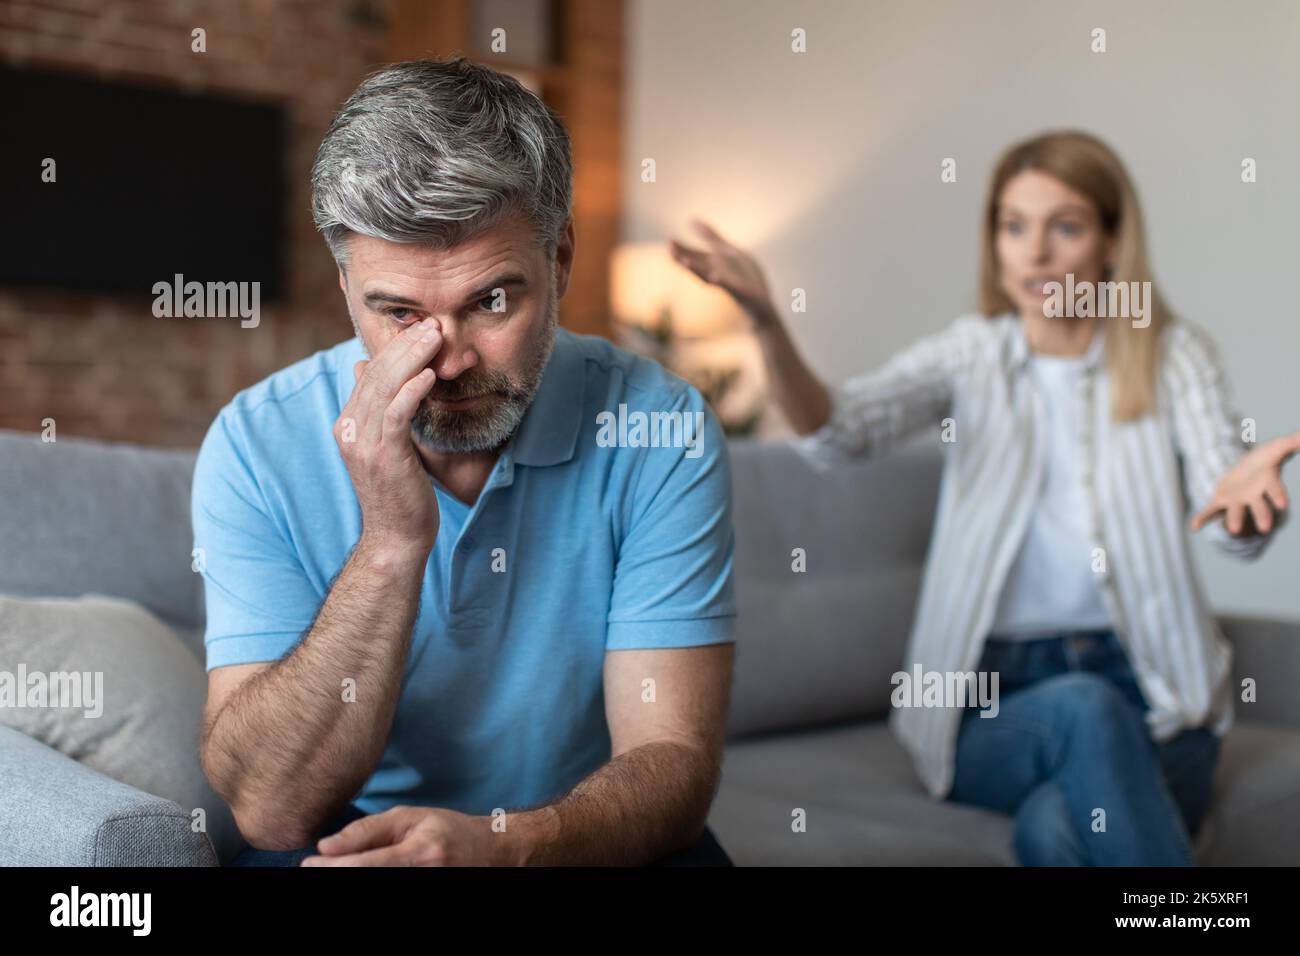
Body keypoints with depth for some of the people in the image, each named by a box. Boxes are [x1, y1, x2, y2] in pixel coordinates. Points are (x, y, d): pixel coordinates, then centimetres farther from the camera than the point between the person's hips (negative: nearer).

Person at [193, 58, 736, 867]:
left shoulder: (663, 430, -13)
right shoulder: (257, 446, -13)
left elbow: (671, 759, -15)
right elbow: (272, 808, -18)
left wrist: (500, 843, -34)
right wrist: (391, 543, -29)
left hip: (582, 840, 2)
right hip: (353, 838, -1)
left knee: (690, 861, -26)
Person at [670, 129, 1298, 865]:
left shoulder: (1173, 355, 4)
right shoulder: (972, 354, 6)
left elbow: (1235, 529, -13)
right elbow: (836, 432, -13)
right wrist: (767, 323, -33)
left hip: (1147, 697, -1)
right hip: (989, 704, 1)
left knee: (1053, 826, -32)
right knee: (1081, 709, -33)